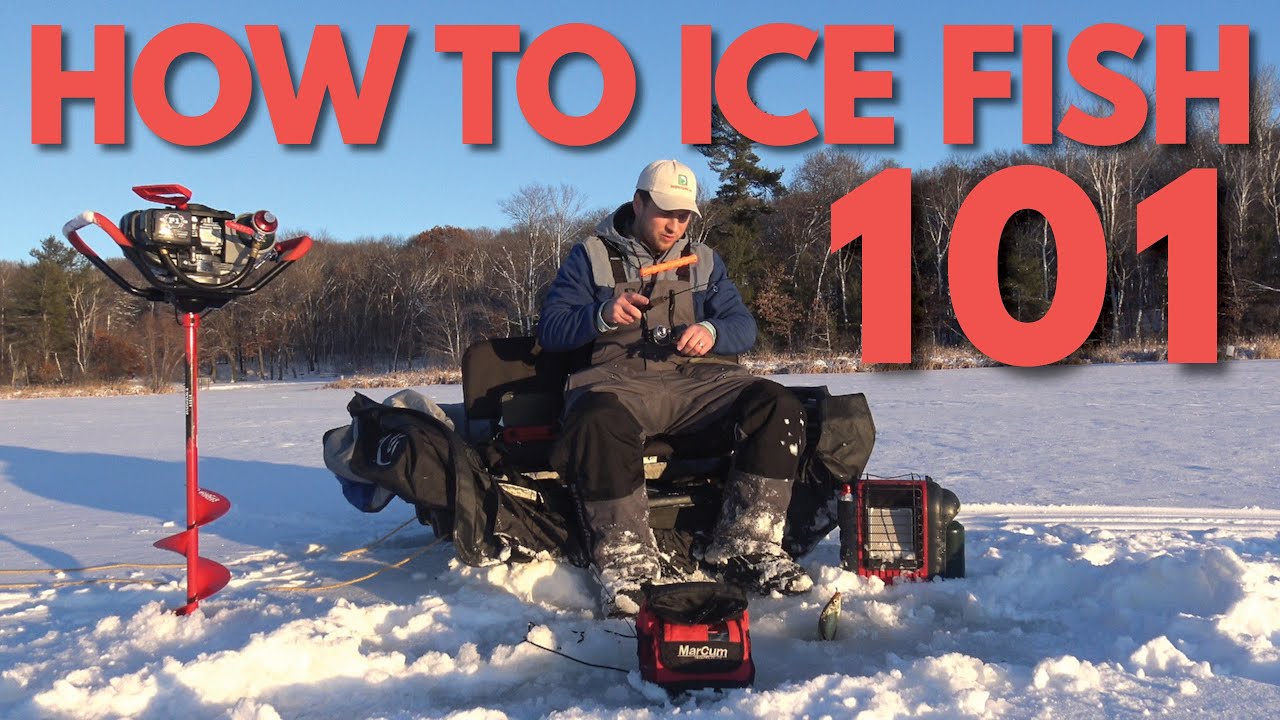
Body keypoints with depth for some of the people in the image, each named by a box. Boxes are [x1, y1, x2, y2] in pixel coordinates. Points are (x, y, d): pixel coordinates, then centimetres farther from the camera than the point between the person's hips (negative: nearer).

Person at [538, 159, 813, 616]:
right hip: (619, 377, -3)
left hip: (697, 378, 4)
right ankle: (627, 567, -32)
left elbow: (743, 326, 12)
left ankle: (743, 548, -20)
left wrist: (712, 332, -12)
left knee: (778, 407, -23)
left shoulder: (704, 261, 23)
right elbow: (550, 329, 4)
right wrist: (602, 316, -15)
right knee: (600, 422, -40)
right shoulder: (591, 257, 13)